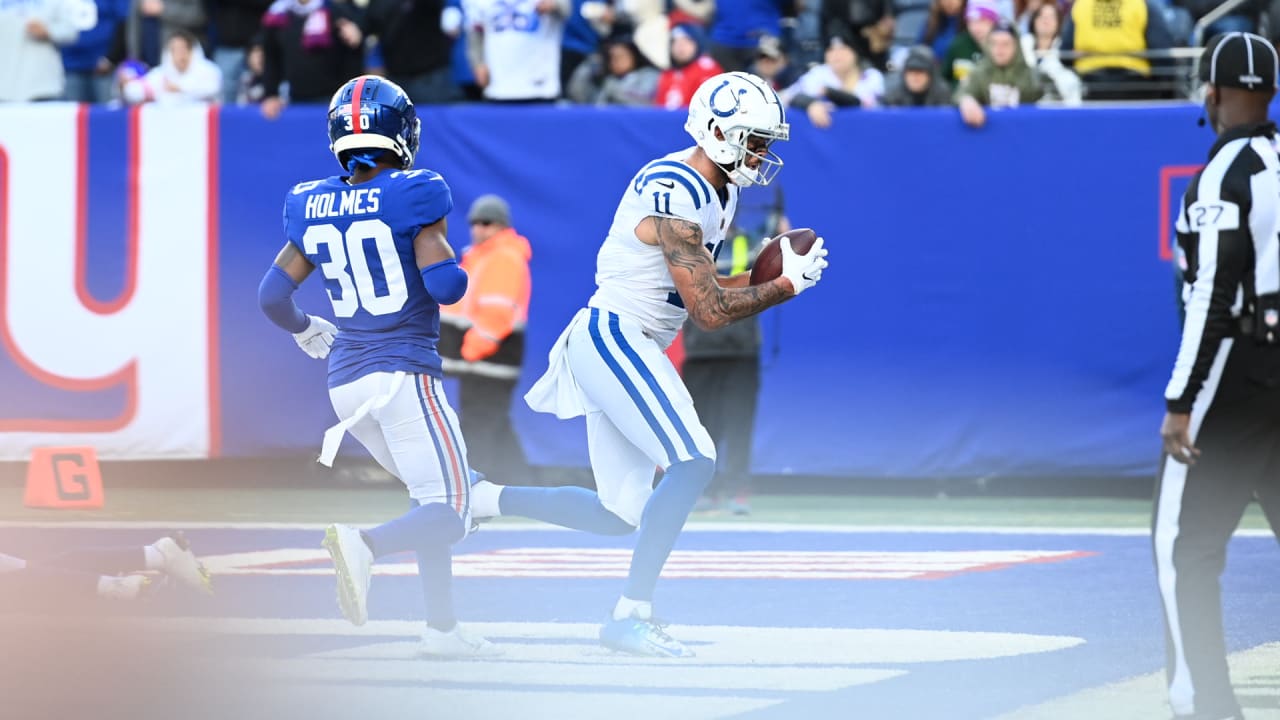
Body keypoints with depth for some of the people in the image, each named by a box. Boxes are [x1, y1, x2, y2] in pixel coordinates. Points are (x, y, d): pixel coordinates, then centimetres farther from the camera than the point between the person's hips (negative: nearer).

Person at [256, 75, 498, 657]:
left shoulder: (314, 207, 6)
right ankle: (366, 543, -35)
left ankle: (442, 628, 16)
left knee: (431, 496, 22)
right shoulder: (412, 196, -11)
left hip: (346, 381, 7)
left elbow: (272, 294, 8)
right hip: (403, 374, -7)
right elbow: (445, 285, -17)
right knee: (450, 515, -7)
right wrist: (451, 266, 7)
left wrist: (306, 333, 28)